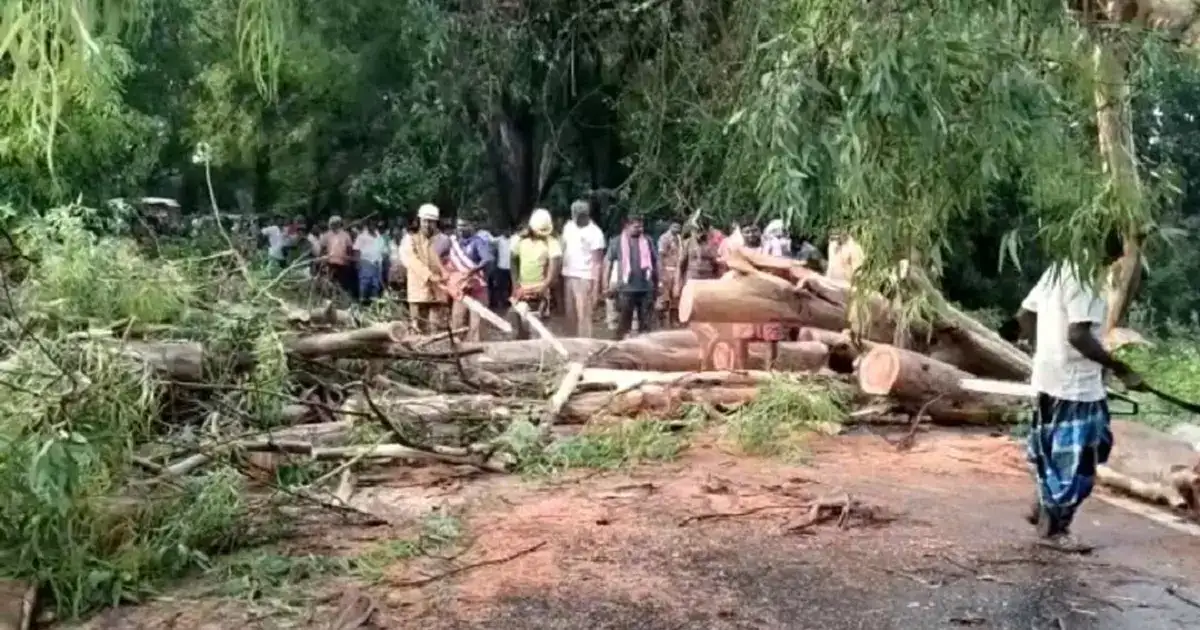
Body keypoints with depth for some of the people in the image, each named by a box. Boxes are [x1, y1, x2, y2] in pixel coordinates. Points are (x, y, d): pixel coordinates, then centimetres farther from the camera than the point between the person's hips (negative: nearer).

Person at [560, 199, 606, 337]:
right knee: (570, 315, 12)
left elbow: (597, 262, -12)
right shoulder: (568, 227, 9)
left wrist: (596, 286, -17)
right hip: (568, 276, 6)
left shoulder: (595, 232, -10)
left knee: (583, 315, -7)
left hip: (585, 278, -6)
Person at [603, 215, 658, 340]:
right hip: (626, 288, -2)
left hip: (646, 288, 3)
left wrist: (657, 283, 13)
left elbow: (655, 262, 15)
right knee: (624, 322, 4)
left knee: (646, 323, 9)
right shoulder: (617, 241, 1)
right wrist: (606, 285, -3)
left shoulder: (647, 241, 8)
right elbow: (608, 262, 2)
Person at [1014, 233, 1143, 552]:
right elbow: (1078, 334, -28)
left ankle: (1044, 507, 30)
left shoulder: (1058, 270, 9)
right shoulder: (1085, 278, -19)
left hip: (1051, 376, 9)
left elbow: (1024, 314, 16)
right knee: (1073, 457, 2)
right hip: (1074, 382, -9)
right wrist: (1120, 368, -21)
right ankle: (1053, 529, 13)